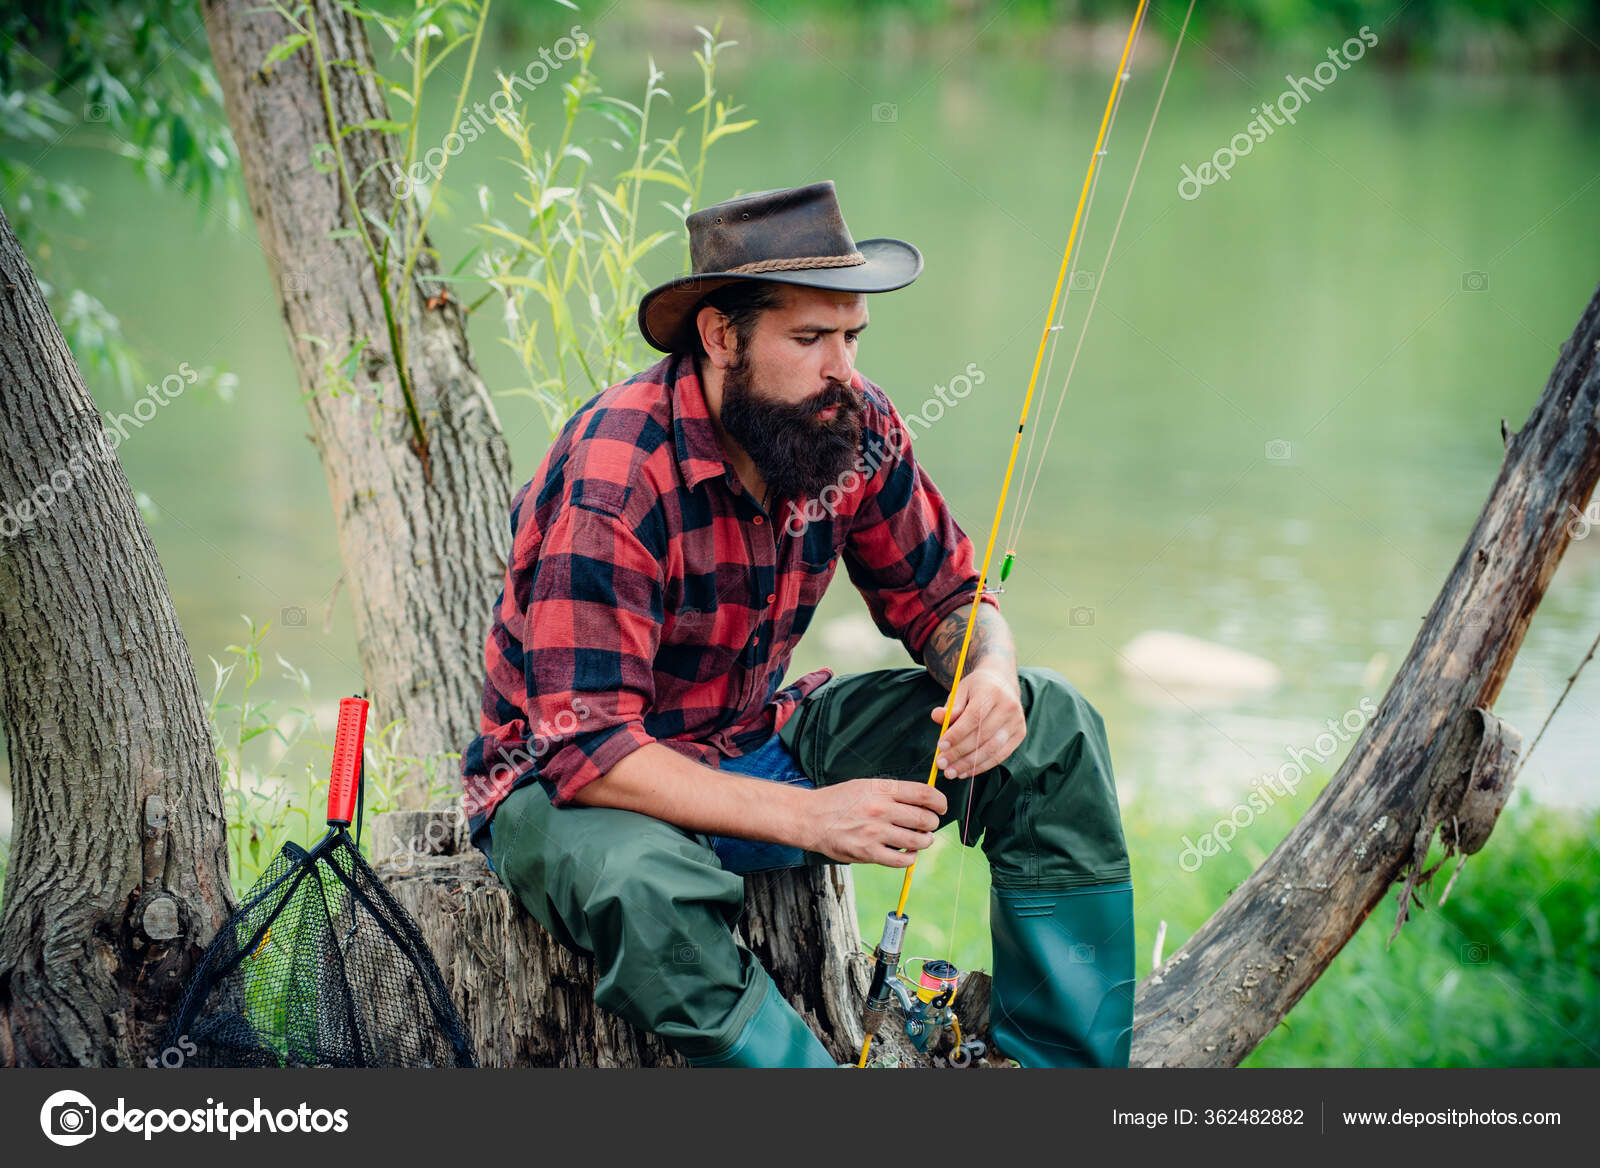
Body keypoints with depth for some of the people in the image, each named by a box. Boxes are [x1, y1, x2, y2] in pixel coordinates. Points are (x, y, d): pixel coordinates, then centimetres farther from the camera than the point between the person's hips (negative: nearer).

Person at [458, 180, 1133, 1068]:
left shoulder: (852, 427, -9)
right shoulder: (612, 478, -29)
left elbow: (946, 599, 5)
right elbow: (587, 748, -32)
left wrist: (989, 676, -20)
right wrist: (808, 816, -37)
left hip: (759, 744, 7)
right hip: (574, 780, -6)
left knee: (1049, 729, -7)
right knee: (646, 893, -43)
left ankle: (1063, 1065, -3)